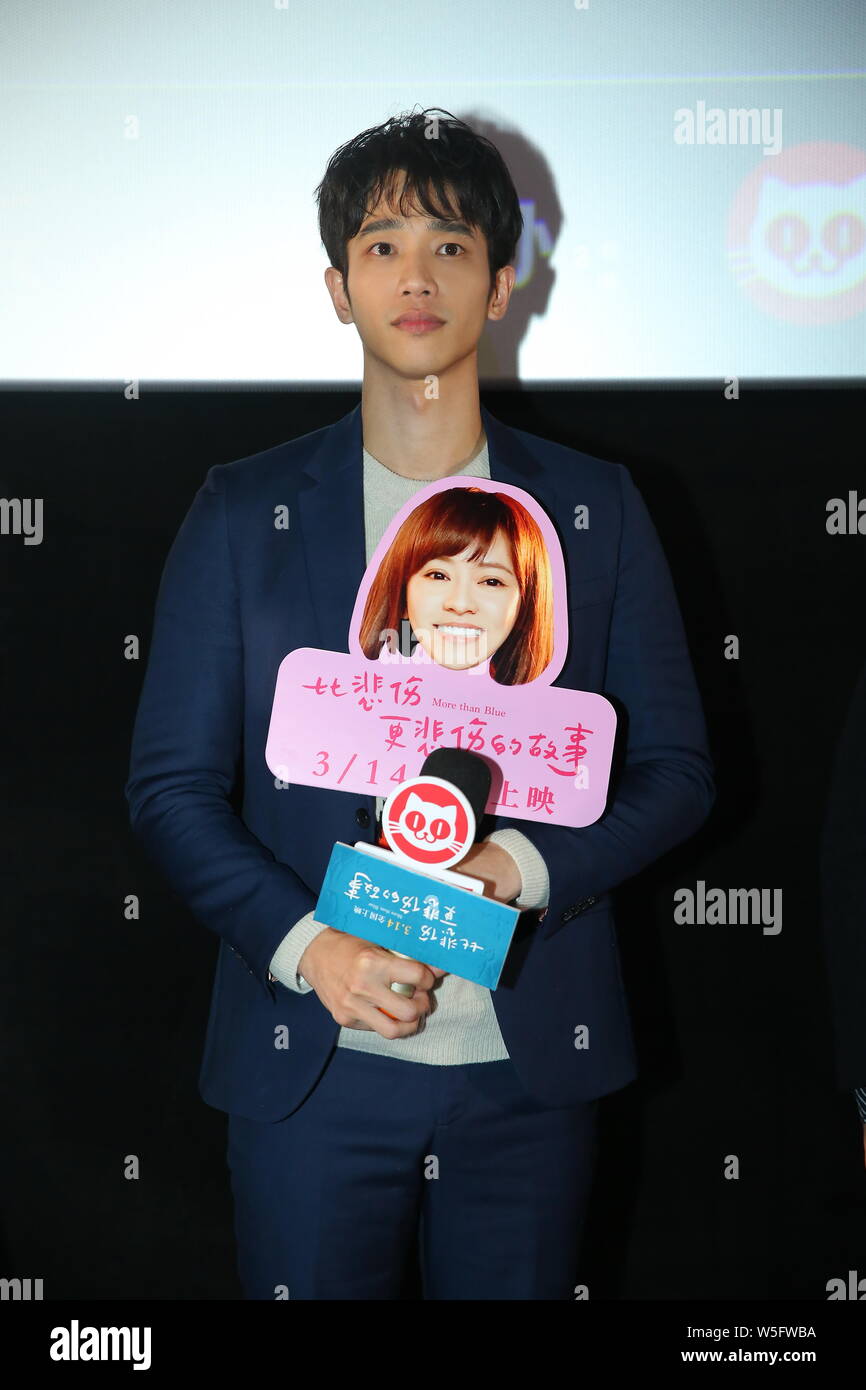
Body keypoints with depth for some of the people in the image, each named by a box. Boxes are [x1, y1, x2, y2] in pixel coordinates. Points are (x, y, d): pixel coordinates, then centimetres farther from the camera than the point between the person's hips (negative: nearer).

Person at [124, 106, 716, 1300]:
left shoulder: (595, 509, 4)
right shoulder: (244, 510, 3)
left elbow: (676, 773, 4)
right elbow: (171, 786, 1)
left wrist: (518, 868, -13)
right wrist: (308, 944, -14)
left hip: (534, 1064, 1)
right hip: (311, 1065, -1)